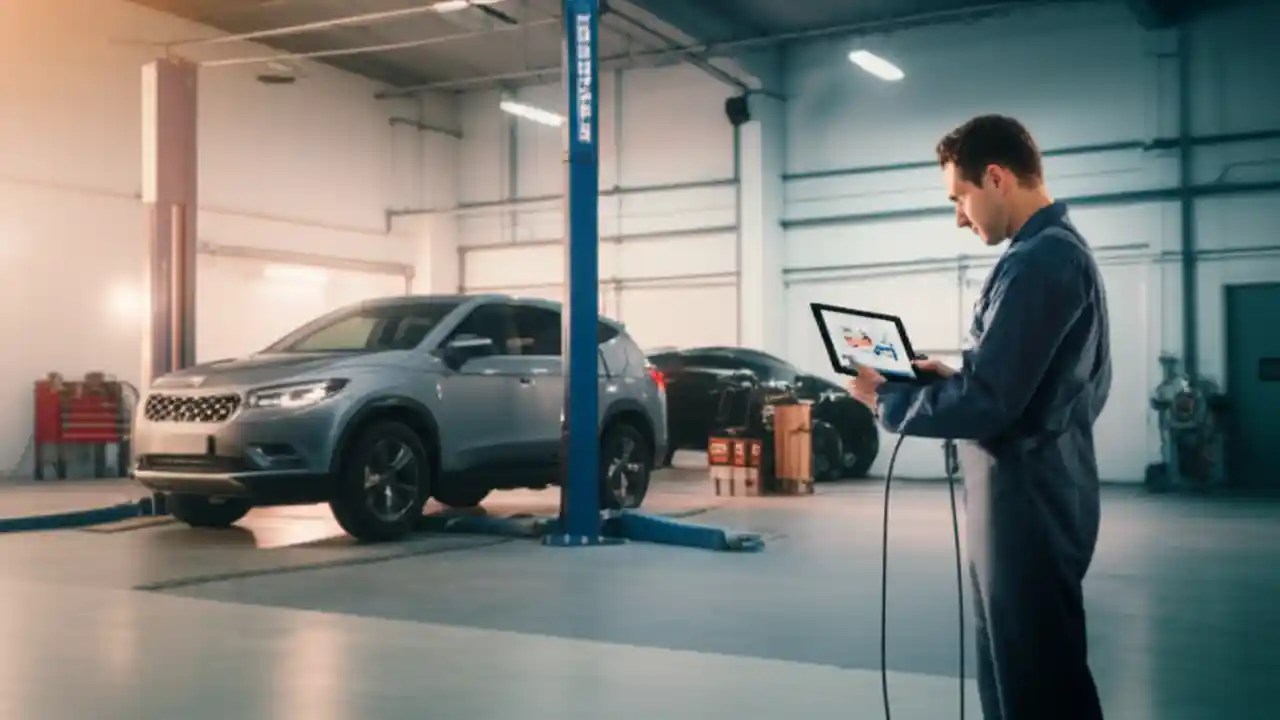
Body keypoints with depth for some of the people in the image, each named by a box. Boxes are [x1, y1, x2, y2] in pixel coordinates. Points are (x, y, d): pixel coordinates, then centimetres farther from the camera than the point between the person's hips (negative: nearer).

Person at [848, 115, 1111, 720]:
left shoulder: (1037, 262, -19)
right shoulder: (1060, 249, 14)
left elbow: (986, 404, -23)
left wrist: (885, 400, -10)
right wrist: (951, 378, 10)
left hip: (1025, 499, -10)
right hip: (1038, 491, 10)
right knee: (1023, 671, 19)